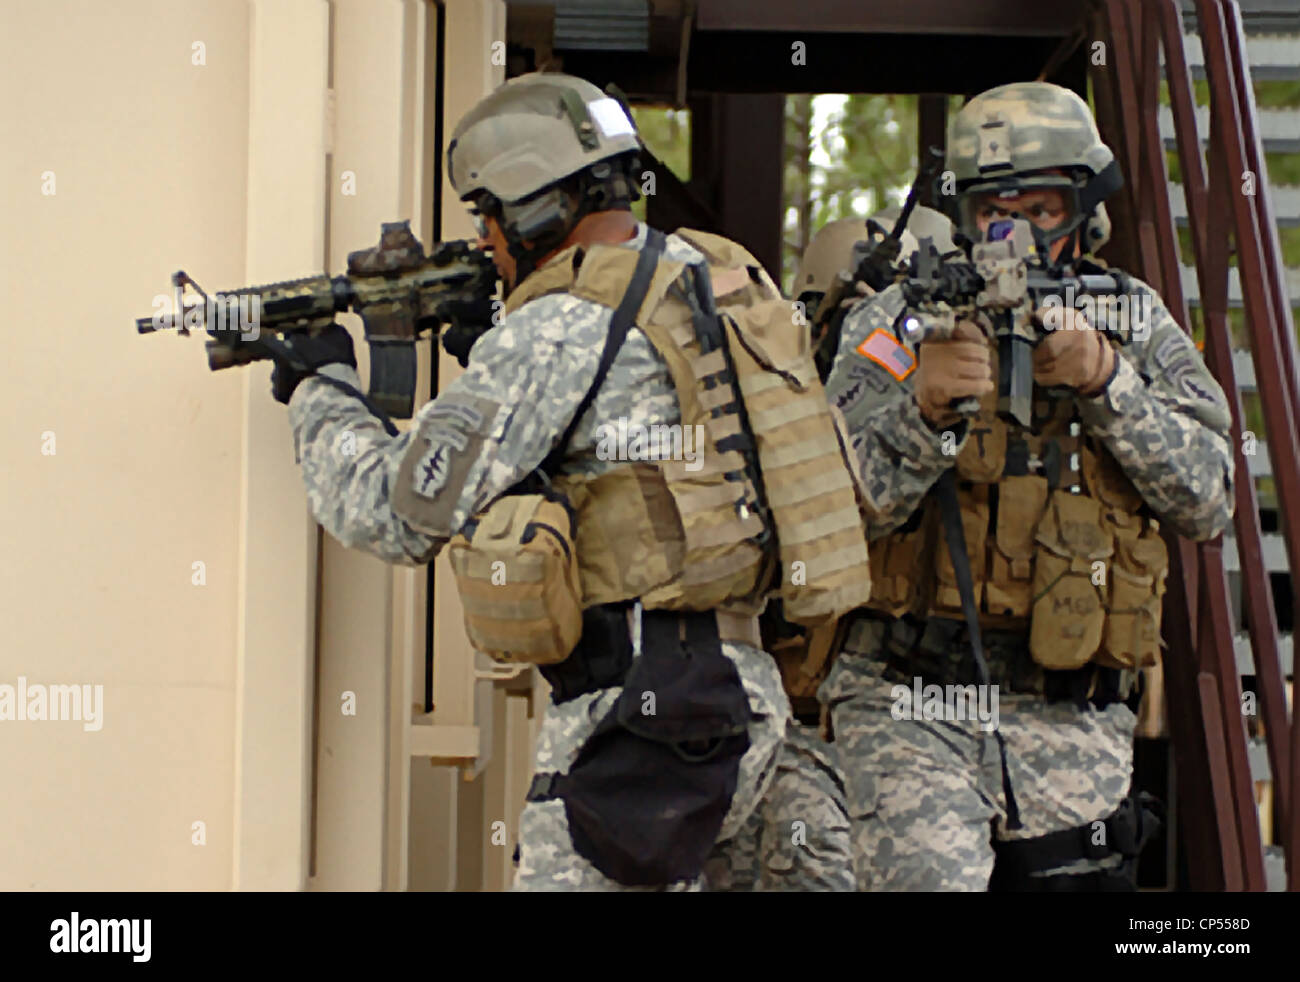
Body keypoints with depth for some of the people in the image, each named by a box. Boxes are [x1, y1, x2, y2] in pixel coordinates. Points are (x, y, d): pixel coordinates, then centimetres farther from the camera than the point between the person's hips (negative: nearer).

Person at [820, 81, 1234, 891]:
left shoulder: (1137, 327, 10)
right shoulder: (900, 322, 2)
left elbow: (1207, 502, -2)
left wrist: (1106, 381, -14)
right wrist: (923, 406, -24)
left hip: (1071, 731, 3)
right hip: (912, 711, -3)